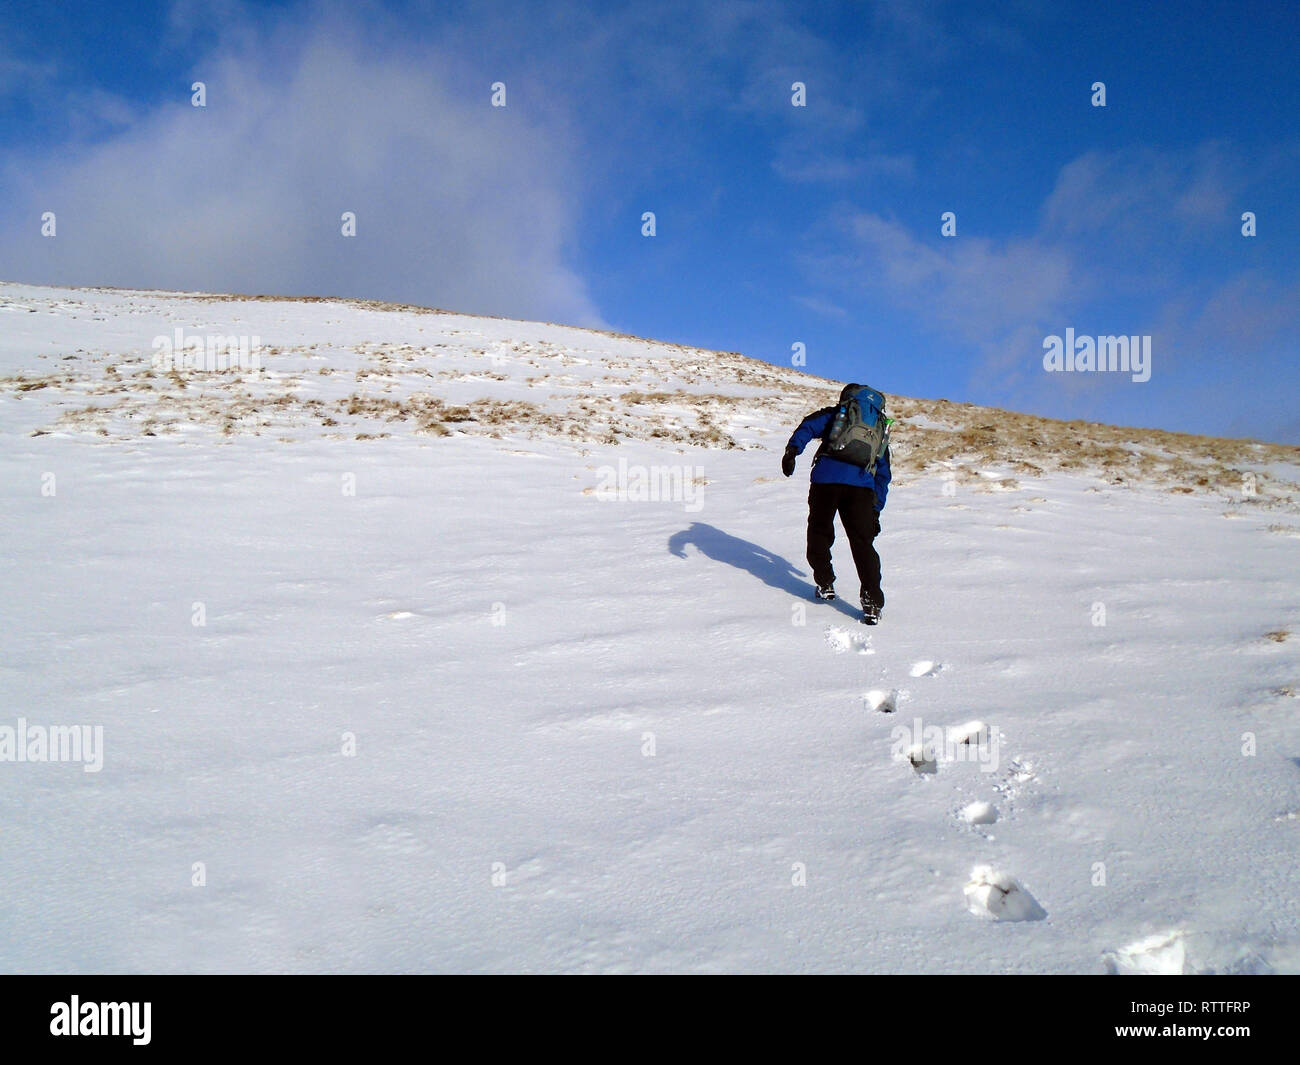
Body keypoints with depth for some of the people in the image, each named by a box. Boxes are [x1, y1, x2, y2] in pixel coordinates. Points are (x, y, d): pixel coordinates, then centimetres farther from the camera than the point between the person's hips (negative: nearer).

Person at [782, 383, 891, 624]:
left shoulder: (835, 414, 23)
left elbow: (809, 425, 1)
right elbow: (883, 476, 27)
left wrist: (792, 450, -9)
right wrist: (876, 512, 27)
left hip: (827, 478, -2)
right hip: (862, 486, 2)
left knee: (820, 533, 17)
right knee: (863, 543, 3)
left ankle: (825, 584, 21)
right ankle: (872, 601, -7)